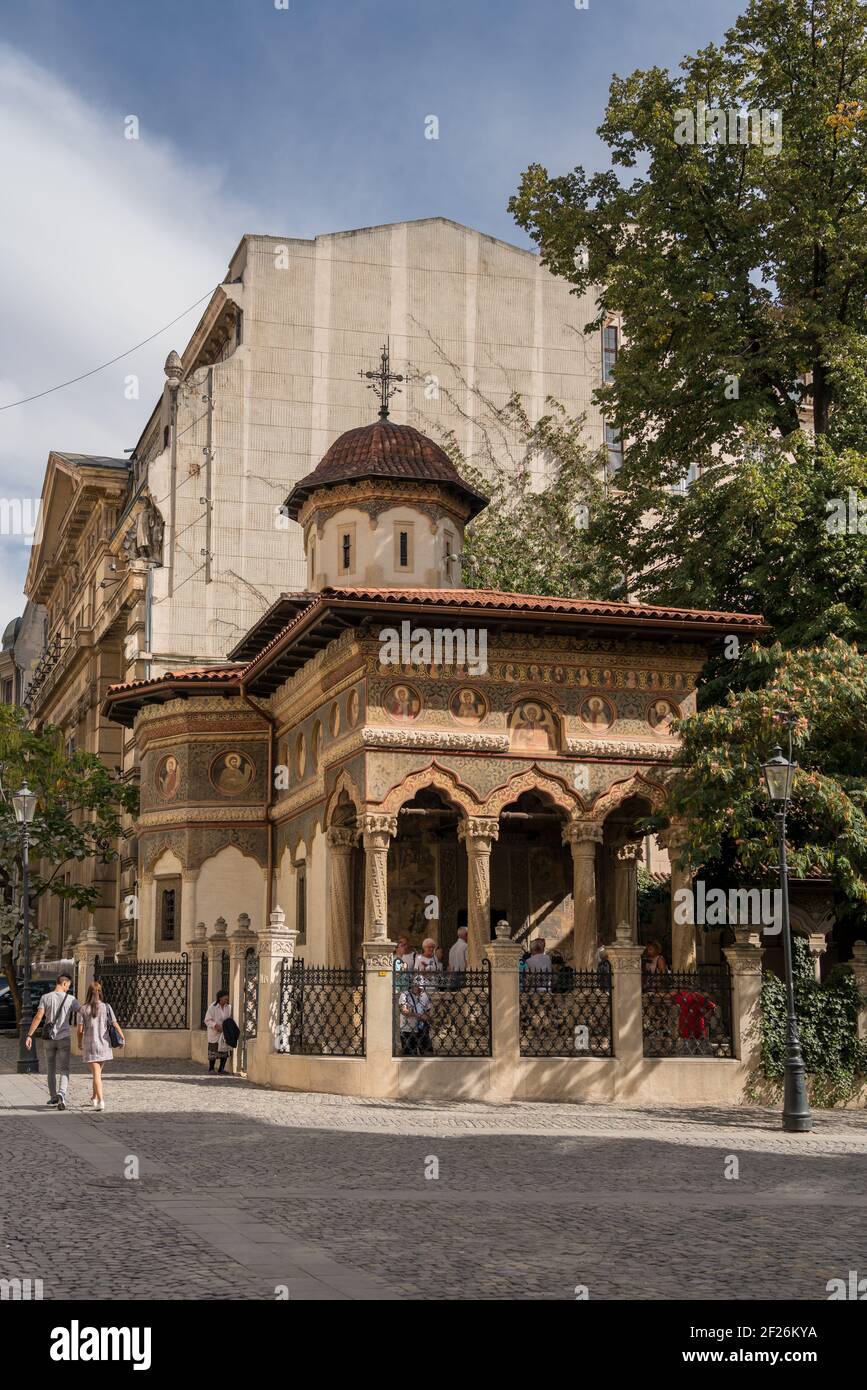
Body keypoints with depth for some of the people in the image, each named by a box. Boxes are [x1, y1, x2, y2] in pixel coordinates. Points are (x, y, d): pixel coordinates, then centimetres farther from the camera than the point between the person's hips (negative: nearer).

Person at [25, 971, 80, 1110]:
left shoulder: (46, 998, -3)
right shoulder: (71, 999, -5)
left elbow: (38, 1017, -11)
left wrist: (29, 1035, -11)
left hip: (49, 1039, 2)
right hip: (64, 1038, -2)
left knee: (50, 1070, 16)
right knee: (64, 1070, 1)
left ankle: (53, 1098, 20)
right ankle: (61, 1094, -22)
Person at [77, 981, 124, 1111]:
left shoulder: (83, 1010, -6)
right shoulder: (106, 1007, -5)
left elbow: (80, 1030, -6)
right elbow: (115, 1025, -5)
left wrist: (79, 1043, 11)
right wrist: (122, 1037, 10)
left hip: (89, 1045, -2)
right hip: (103, 1044, 2)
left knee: (96, 1074, -2)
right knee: (98, 1072, 21)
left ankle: (100, 1101, -16)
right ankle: (94, 1098, 33)